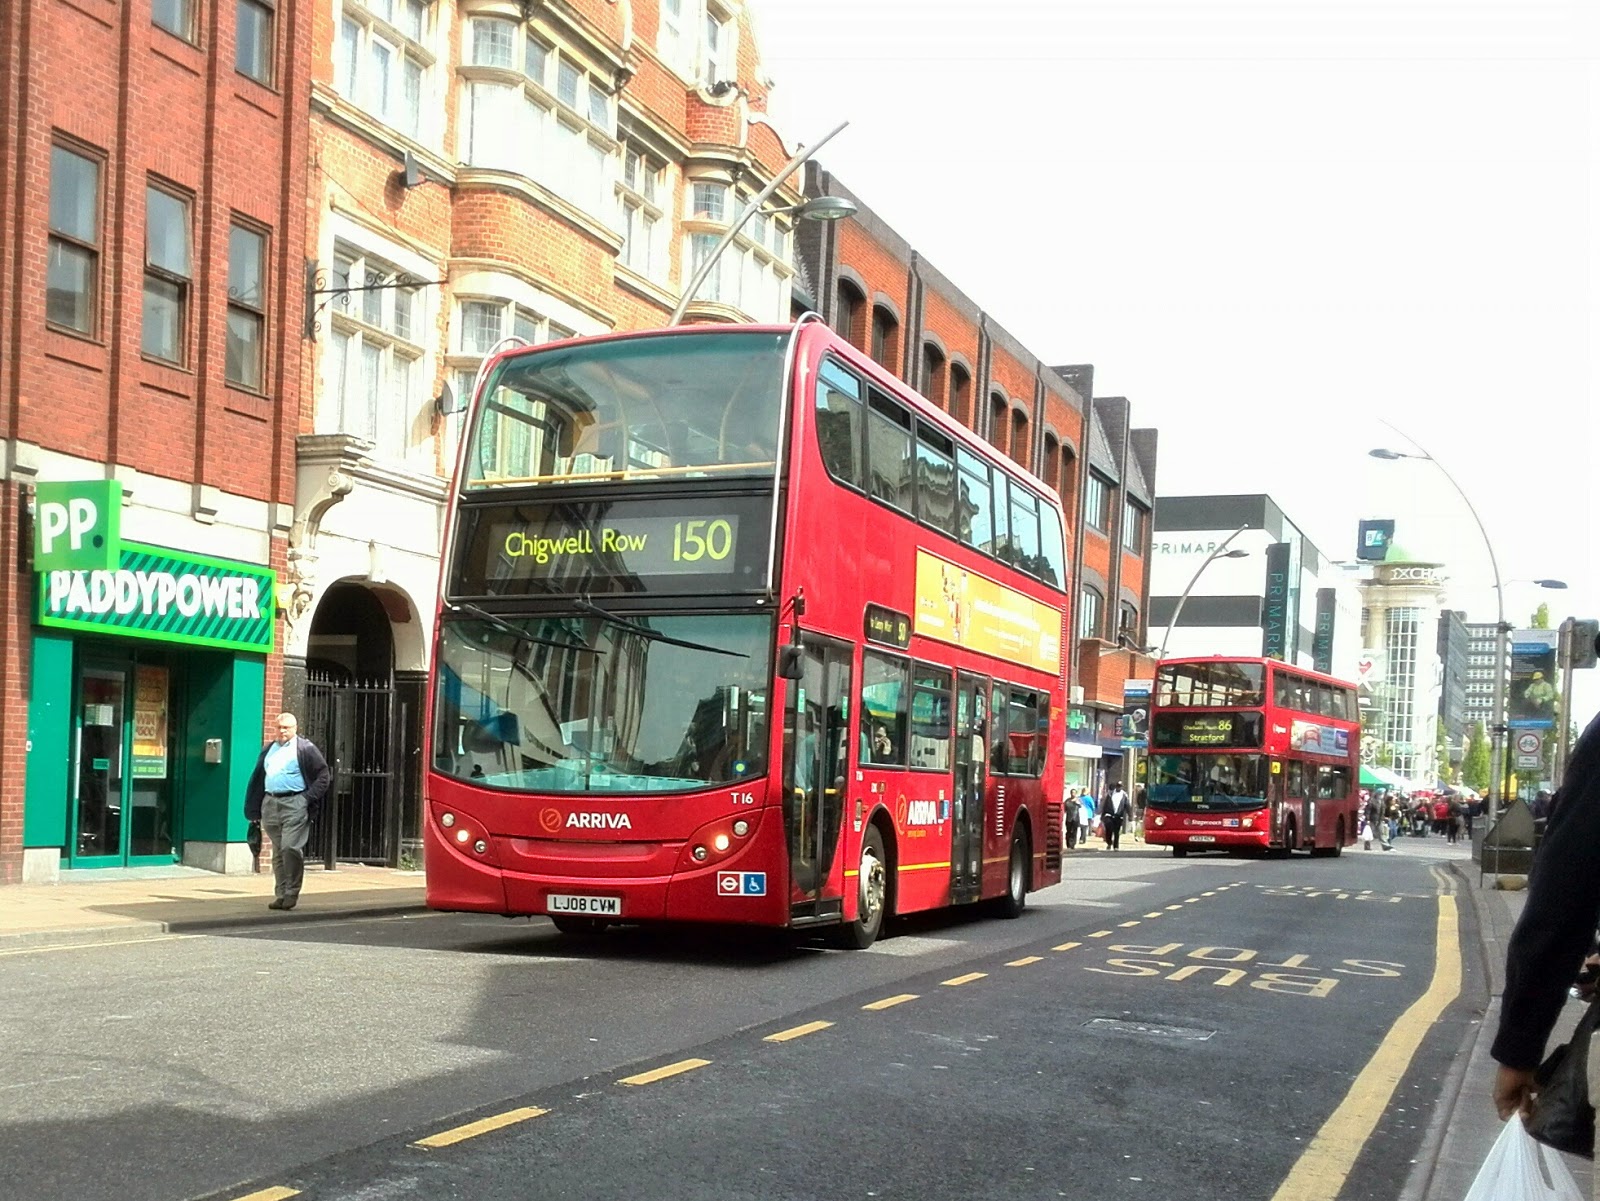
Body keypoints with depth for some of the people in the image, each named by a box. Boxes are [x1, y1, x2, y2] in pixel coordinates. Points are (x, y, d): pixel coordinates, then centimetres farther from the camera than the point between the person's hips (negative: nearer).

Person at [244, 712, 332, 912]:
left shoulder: (305, 749, 0)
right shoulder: (268, 750, 18)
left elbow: (324, 775, -2)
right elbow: (257, 779, 20)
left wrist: (308, 798, -10)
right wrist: (254, 810, 14)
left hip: (294, 804, -6)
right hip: (270, 804, 6)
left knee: (290, 847, -14)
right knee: (278, 852, 9)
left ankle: (292, 892, -3)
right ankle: (280, 894, 14)